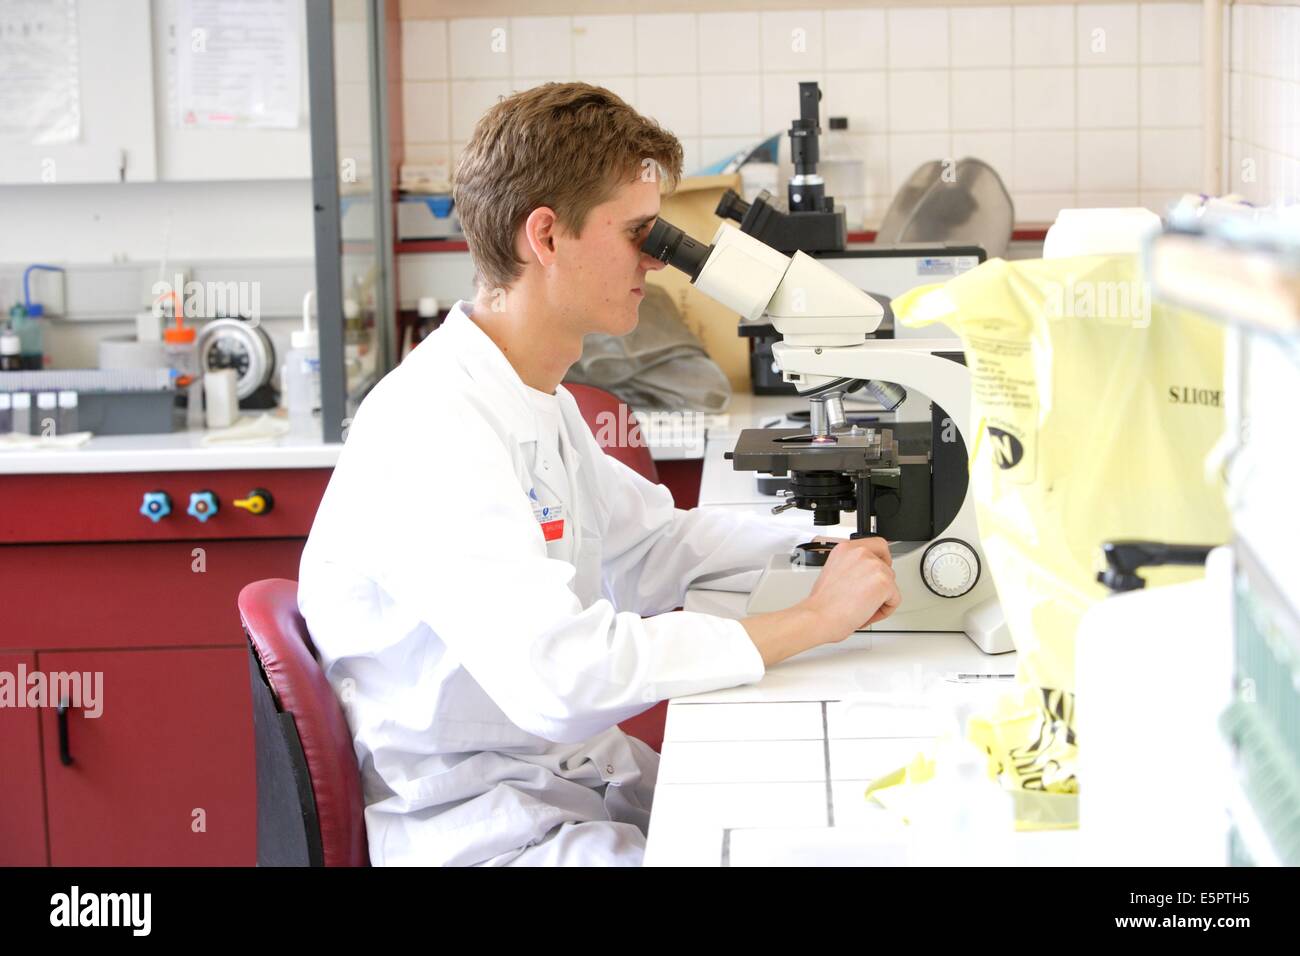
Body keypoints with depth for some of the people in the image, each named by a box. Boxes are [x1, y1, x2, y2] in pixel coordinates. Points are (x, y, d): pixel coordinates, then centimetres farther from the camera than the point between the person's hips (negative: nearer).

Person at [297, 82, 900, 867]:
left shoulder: (541, 404, 10)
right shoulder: (432, 426, -23)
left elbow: (650, 544, 21)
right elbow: (558, 673, -32)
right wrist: (814, 620, -26)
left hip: (575, 770, 9)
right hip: (475, 822, -9)